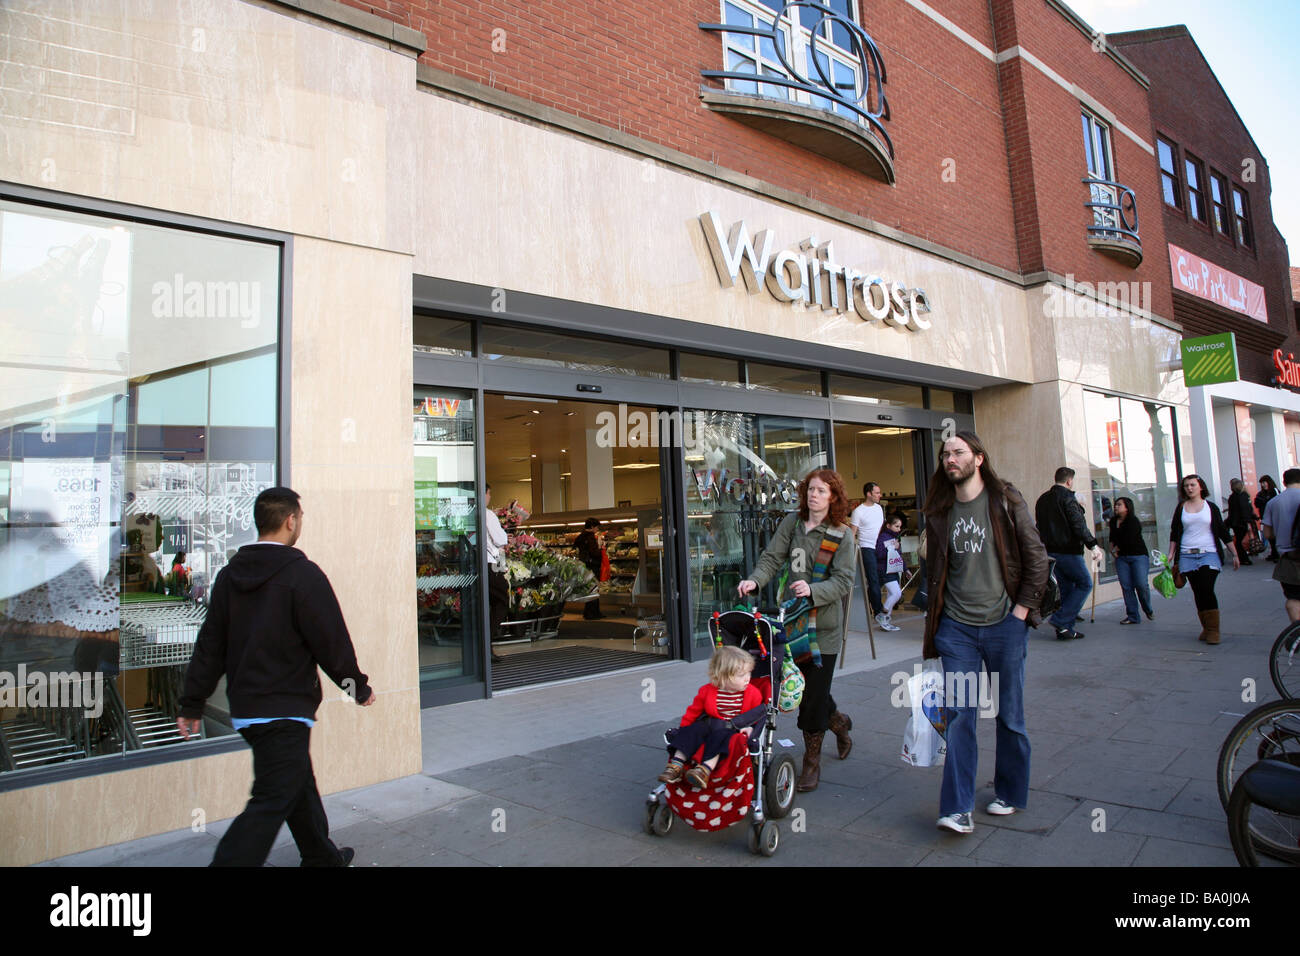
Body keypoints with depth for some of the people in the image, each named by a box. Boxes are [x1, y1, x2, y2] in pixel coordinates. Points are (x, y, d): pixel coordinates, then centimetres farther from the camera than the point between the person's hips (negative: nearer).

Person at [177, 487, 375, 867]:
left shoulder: (229, 574, 6)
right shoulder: (302, 574, -15)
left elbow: (210, 644, 9)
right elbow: (332, 643, -13)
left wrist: (192, 703, 14)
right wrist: (360, 688, 0)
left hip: (243, 708, 9)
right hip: (285, 710, -9)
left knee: (298, 783, 22)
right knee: (271, 802, -4)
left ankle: (322, 856, 37)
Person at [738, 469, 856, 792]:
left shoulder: (842, 534, -5)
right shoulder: (792, 522, 5)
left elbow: (843, 580, -11)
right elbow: (773, 558, 1)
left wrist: (813, 590, -28)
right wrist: (754, 581, -18)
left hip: (825, 625, -4)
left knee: (815, 692, -1)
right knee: (802, 686, 13)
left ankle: (812, 761, 17)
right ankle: (839, 723, 44)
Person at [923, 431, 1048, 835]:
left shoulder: (1006, 501, -2)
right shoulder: (939, 511, 8)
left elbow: (1036, 558, -1)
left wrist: (1021, 609, -7)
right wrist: (935, 624, 10)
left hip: (1003, 624, -2)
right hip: (956, 627, 2)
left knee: (1009, 714, 9)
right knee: (959, 715, -2)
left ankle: (1010, 794, 28)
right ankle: (958, 808, 1)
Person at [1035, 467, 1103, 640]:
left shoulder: (1042, 499, 15)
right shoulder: (1067, 496, -10)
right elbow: (1078, 524, -18)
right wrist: (1093, 545, -16)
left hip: (1050, 551, 8)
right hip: (1068, 550, -8)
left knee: (1065, 587, 13)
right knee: (1085, 583, 3)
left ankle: (1064, 629, 12)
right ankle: (1061, 620, -6)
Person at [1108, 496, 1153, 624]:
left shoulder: (1133, 521, -11)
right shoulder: (1113, 521, 10)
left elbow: (1128, 540, -18)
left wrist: (1116, 549, -5)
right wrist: (1112, 549, 8)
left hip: (1138, 556, -6)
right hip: (1121, 558, 6)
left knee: (1141, 584, -12)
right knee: (1126, 586, -2)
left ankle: (1148, 610, 14)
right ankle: (1132, 617, 2)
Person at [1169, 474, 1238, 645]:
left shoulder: (1211, 507, 6)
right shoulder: (1181, 508, 9)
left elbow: (1223, 532, 10)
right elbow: (1174, 533, 12)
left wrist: (1234, 554, 10)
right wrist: (1171, 554, 4)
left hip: (1209, 554, -2)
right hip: (1187, 556, 2)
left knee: (1206, 590, -14)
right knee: (1198, 592, 4)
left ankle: (1213, 630, -7)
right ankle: (1206, 627, 14)